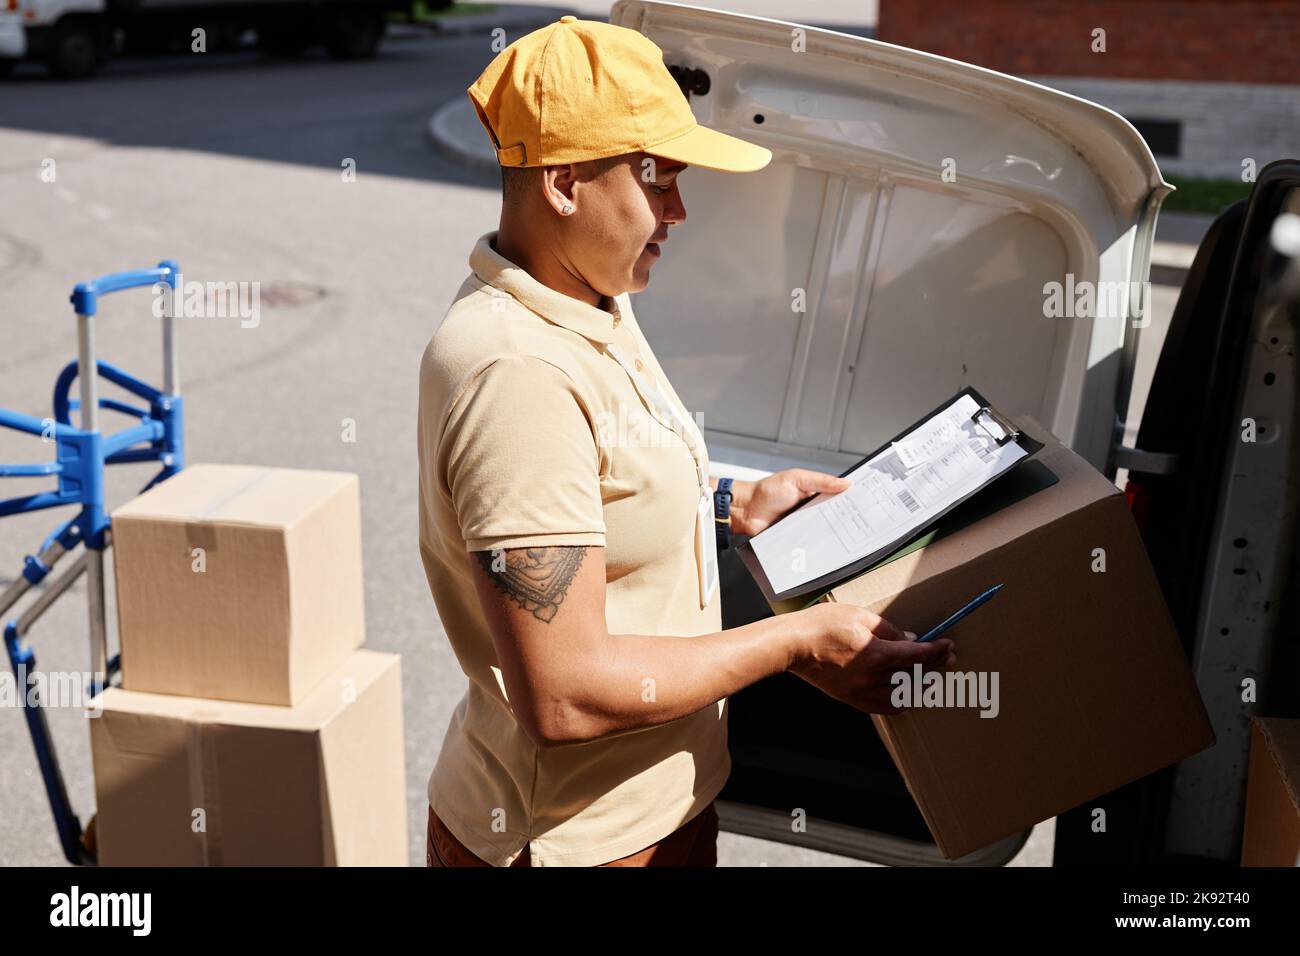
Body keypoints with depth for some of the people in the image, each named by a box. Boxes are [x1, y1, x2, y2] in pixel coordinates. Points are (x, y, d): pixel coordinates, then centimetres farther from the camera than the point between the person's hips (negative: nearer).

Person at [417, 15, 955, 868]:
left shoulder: (593, 310, 3)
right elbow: (564, 695, -29)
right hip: (575, 836, -9)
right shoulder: (521, 375, -29)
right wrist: (797, 642, -21)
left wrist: (725, 508, 7)